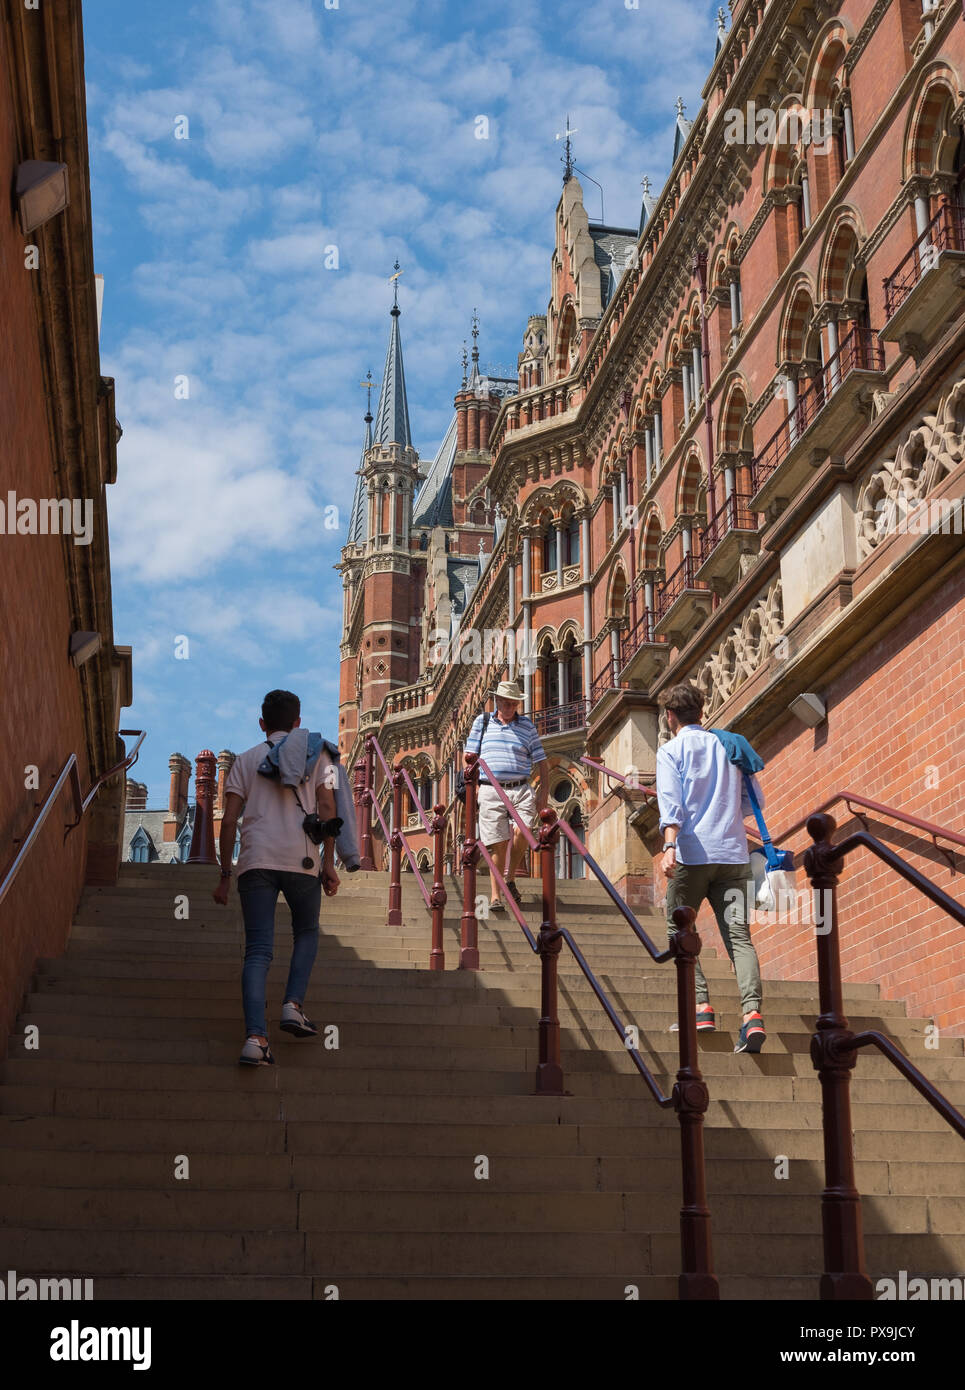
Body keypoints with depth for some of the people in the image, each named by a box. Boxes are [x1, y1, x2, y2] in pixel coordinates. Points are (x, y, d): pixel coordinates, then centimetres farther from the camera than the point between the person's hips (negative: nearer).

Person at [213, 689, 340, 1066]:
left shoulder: (245, 760, 16)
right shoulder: (315, 754, 13)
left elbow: (229, 820, 8)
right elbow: (327, 807, 1)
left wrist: (224, 875, 11)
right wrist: (328, 862, 2)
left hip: (255, 861, 1)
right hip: (302, 859, -1)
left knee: (258, 951, 0)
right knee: (306, 932, 23)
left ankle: (255, 1036, -14)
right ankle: (293, 1006, 4)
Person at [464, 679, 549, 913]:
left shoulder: (527, 726, 12)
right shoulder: (482, 722, 12)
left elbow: (541, 762, 12)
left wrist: (544, 792, 2)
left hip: (521, 790, 0)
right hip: (490, 791, 0)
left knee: (521, 832, -19)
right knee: (498, 843, -5)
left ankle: (511, 880, 5)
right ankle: (495, 895, 6)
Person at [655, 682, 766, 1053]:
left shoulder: (671, 750, 2)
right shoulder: (728, 746, 16)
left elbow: (671, 802, -13)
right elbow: (754, 799, 18)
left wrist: (669, 845, -23)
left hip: (693, 854, -3)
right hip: (733, 854, 4)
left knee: (680, 931, 10)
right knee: (738, 934, -3)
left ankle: (702, 1006, -4)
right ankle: (752, 1012, -21)